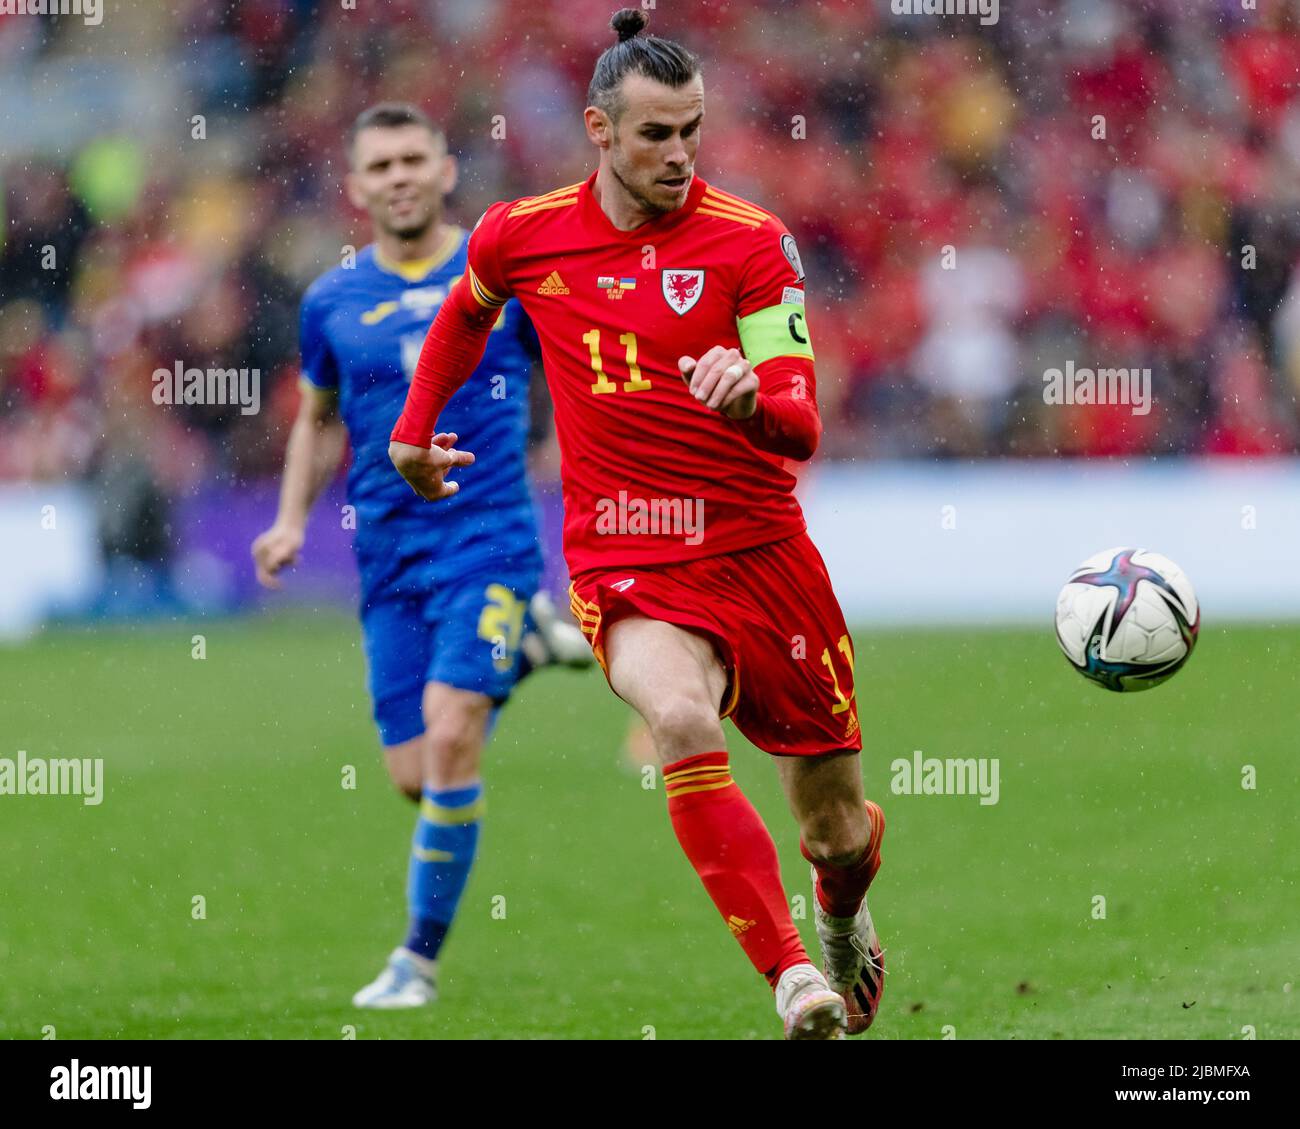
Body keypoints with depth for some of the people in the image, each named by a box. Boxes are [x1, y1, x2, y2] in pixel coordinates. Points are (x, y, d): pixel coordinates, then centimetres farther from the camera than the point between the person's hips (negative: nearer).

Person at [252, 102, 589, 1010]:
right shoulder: (333, 303, 7)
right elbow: (320, 421, 22)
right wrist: (292, 520, 8)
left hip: (491, 538, -4)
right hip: (391, 558, 4)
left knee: (450, 739, -20)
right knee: (415, 777, 1)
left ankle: (421, 959, -7)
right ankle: (522, 641, 31)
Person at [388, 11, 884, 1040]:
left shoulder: (750, 240, -6)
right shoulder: (522, 235, 1)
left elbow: (803, 426, -13)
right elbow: (469, 309, 26)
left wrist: (753, 394, -34)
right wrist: (416, 425, 30)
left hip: (761, 554, 0)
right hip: (624, 562, 0)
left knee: (841, 835, 8)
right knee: (682, 721, -35)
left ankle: (846, 925, 47)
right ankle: (794, 982, -37)